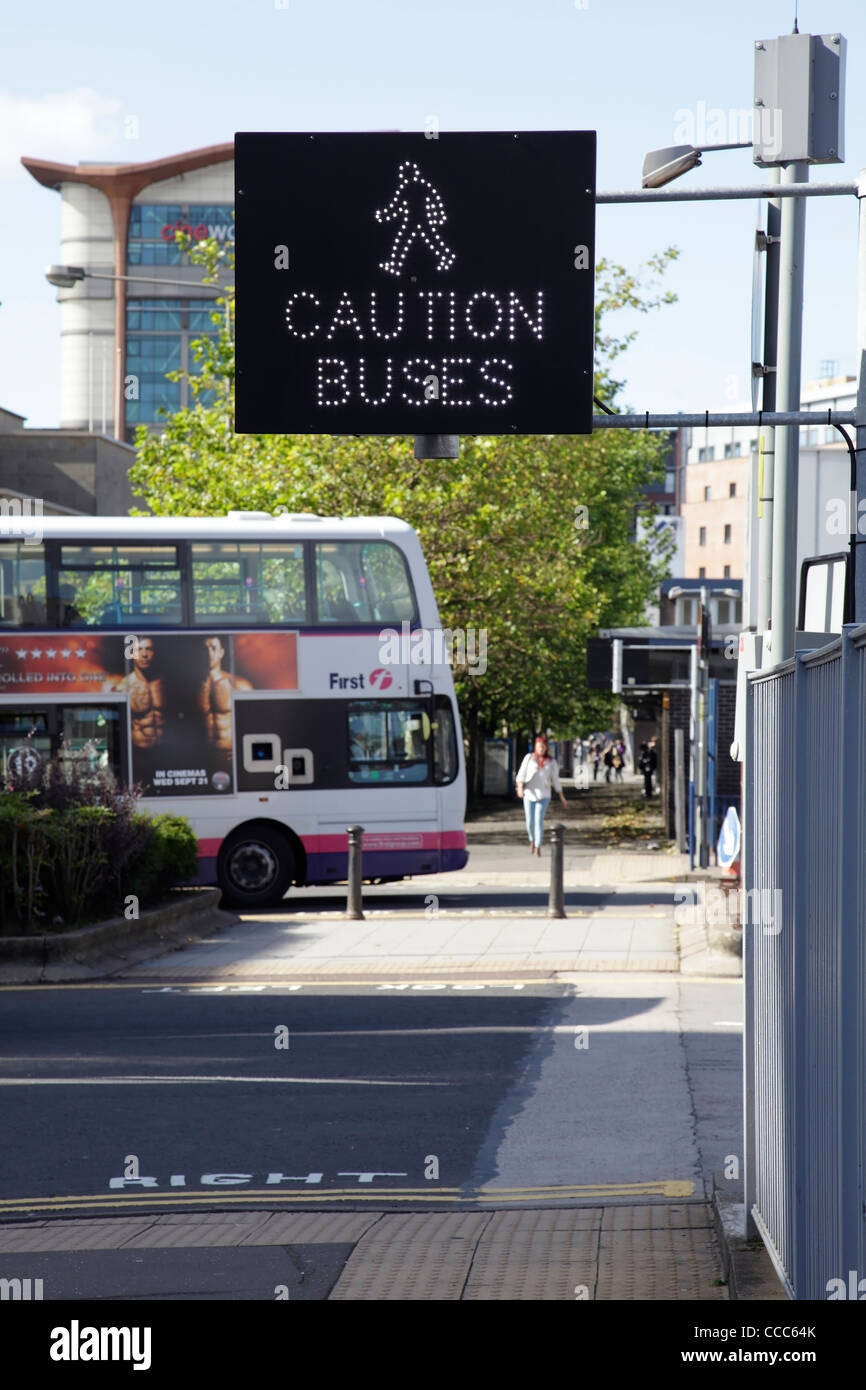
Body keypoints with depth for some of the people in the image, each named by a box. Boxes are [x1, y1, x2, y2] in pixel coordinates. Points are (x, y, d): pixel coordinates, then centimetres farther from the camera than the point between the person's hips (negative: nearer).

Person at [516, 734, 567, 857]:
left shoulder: (551, 762, 5)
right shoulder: (529, 758, 4)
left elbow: (555, 779, 12)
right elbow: (521, 774, 0)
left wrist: (561, 795, 13)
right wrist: (520, 787, -16)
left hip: (543, 795, -1)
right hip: (529, 794, 1)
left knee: (539, 820, -13)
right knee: (530, 821, 4)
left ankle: (538, 848, -12)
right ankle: (532, 840, 33)